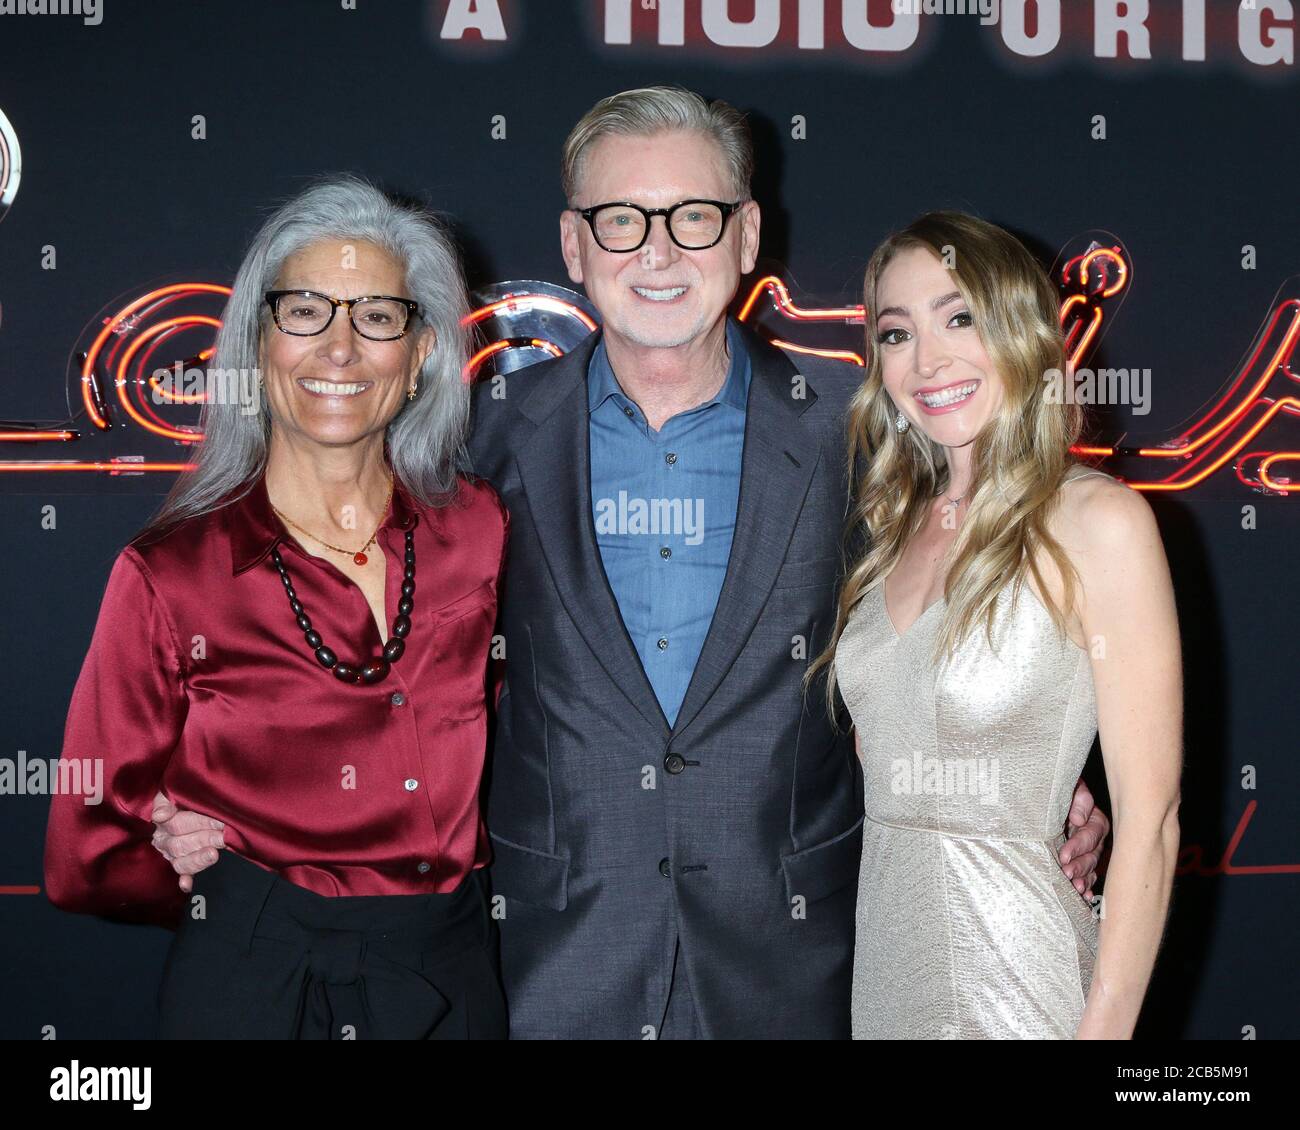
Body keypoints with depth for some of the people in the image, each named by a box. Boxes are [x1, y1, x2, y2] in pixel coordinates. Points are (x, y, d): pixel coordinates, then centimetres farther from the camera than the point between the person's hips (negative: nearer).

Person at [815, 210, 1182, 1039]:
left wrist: (1105, 1027, -18)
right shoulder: (897, 524, 6)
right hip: (885, 952, 6)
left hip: (1018, 967, -5)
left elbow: (1149, 819, -15)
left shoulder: (1097, 520, -12)